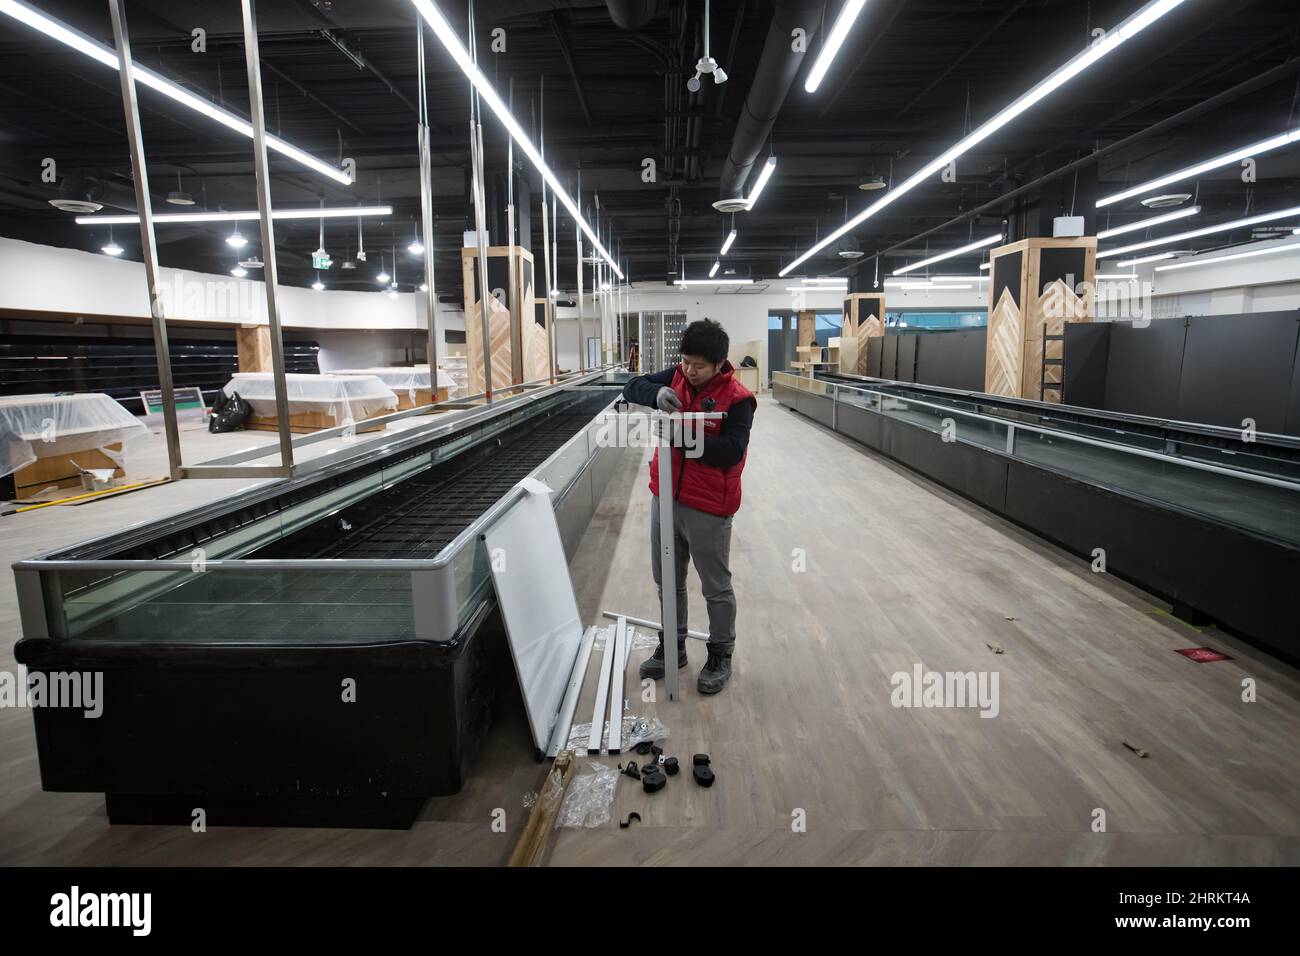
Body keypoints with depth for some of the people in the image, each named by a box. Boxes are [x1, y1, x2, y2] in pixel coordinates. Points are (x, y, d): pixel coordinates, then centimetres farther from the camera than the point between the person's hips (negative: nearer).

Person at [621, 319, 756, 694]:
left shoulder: (738, 398, -14)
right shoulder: (676, 378, 3)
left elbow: (732, 452, -22)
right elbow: (632, 387, 0)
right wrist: (657, 393, -21)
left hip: (708, 508, -6)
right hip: (665, 498, 6)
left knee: (716, 587, 10)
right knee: (667, 582, 18)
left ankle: (721, 655, 29)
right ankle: (673, 646, 37)